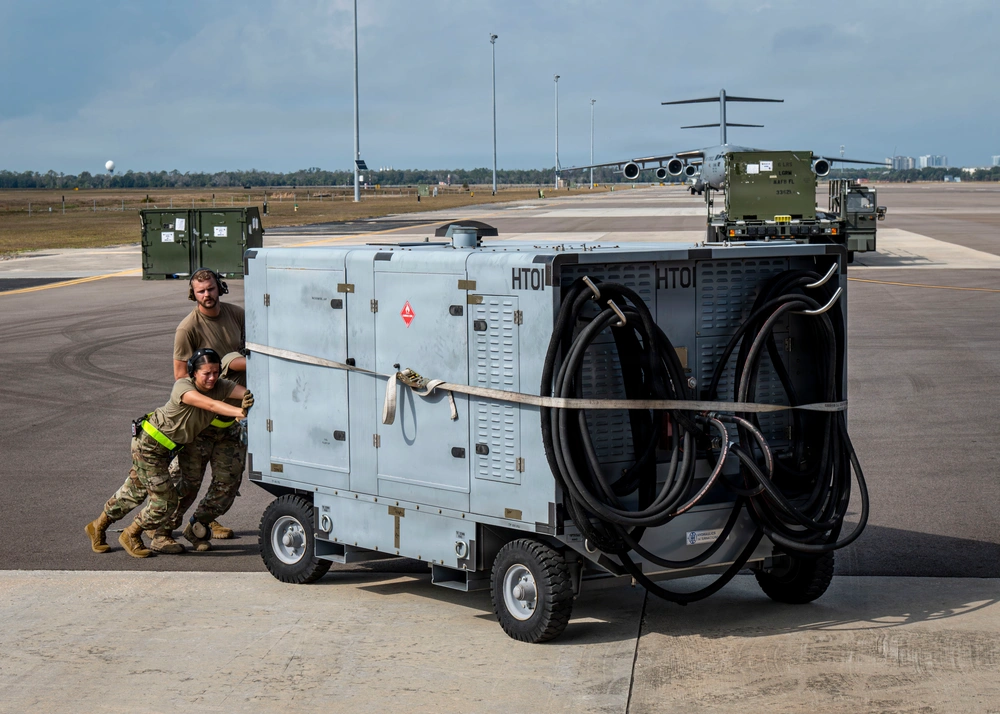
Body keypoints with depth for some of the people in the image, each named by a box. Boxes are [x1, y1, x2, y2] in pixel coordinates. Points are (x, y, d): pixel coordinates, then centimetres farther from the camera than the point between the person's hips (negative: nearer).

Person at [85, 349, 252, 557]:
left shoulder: (220, 387, -13)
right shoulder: (183, 387, -30)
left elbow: (247, 393, -30)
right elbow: (211, 405, -47)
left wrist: (251, 398, -55)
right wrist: (240, 412, -60)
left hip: (168, 447, 7)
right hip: (148, 444, -7)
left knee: (135, 491, 22)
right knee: (165, 500, -4)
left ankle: (98, 526, 43)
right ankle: (131, 536, 21)